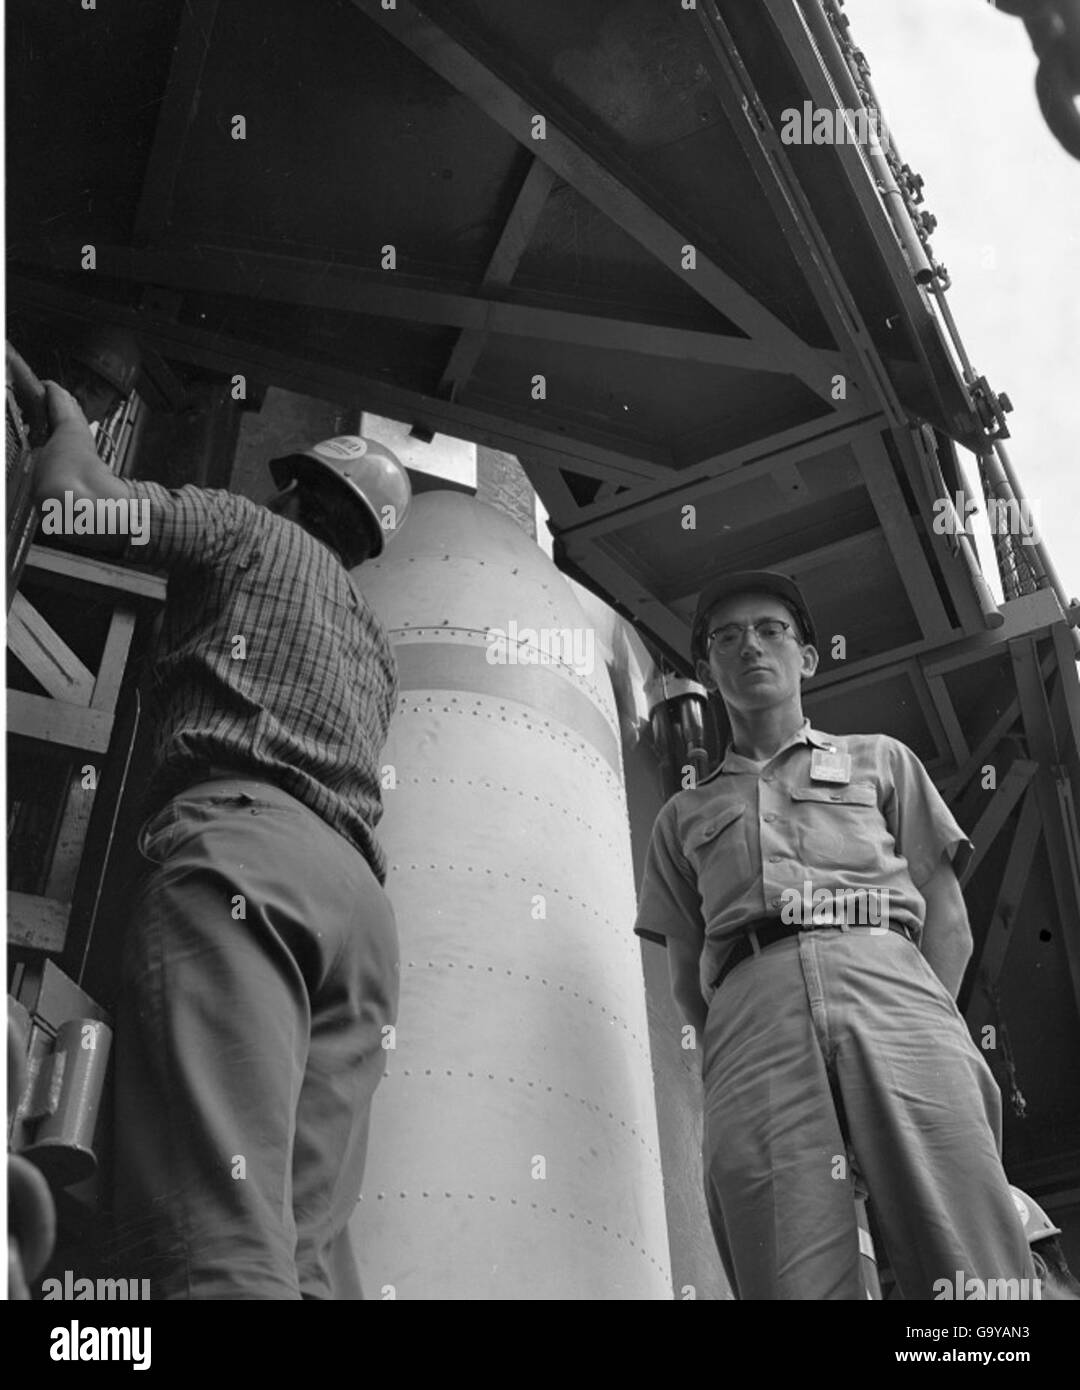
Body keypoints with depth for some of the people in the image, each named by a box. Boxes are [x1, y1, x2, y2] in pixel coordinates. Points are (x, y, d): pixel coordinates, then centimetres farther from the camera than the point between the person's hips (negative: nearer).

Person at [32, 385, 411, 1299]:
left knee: (221, 1238, -23)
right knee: (305, 1239, -3)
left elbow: (79, 495, 10)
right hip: (359, 887, 7)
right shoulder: (374, 644, 36)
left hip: (240, 842, -7)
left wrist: (69, 420, 33)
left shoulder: (253, 530, 18)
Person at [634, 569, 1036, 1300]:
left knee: (973, 1267, -20)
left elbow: (950, 922, 18)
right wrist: (732, 1076, 5)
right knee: (793, 1282, -18)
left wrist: (927, 1032, 0)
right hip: (752, 1009, 1)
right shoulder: (685, 814, 31)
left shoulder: (880, 760, 29)